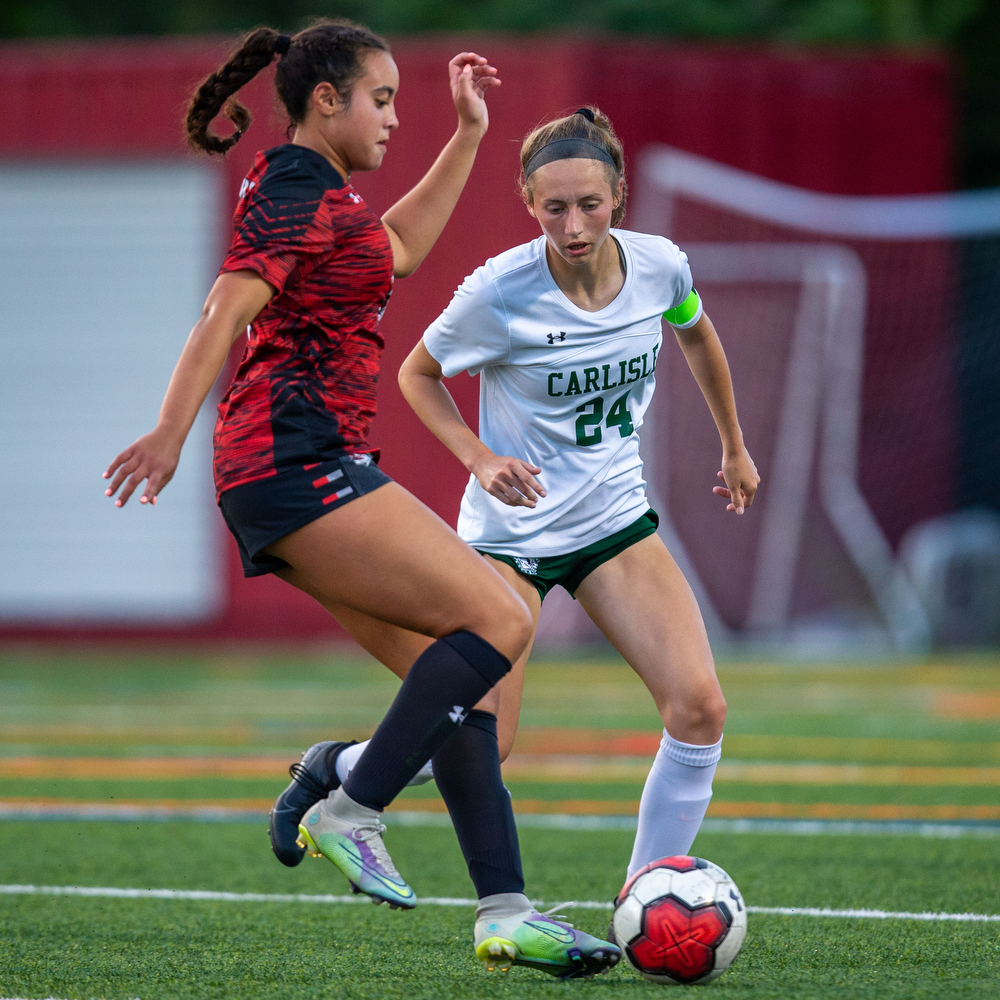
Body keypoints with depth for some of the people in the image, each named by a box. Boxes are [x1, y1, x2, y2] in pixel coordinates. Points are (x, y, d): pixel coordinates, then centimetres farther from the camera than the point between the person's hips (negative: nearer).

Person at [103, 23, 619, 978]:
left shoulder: (316, 193, 22)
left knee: (461, 666, 5)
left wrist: (468, 135, 39)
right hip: (298, 460, -10)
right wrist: (171, 431, -31)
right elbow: (228, 307, -20)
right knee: (497, 619, -15)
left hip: (304, 475, 10)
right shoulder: (297, 194, -8)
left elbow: (399, 249, 41)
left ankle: (504, 912, -1)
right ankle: (349, 809, -15)